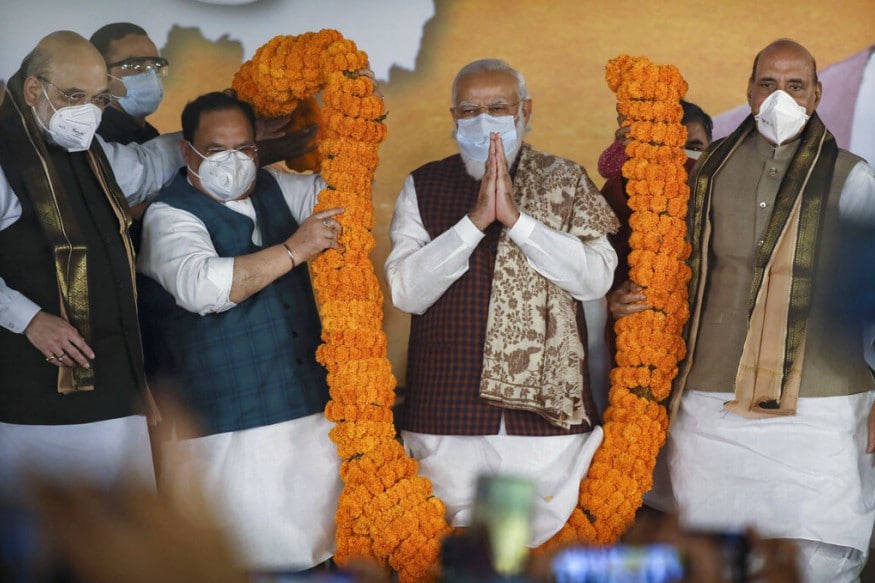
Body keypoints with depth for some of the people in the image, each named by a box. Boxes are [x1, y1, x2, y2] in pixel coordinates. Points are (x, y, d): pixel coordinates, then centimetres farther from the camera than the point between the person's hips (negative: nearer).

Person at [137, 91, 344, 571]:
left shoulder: (273, 189, 10)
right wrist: (293, 250, -25)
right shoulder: (169, 215, -9)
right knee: (253, 552, -5)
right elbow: (201, 285, -26)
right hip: (229, 428, -6)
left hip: (310, 409, 6)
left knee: (316, 546, 8)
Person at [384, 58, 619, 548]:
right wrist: (476, 219, -13)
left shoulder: (566, 181, 7)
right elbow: (406, 291, -4)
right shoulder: (424, 187, 7)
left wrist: (516, 218, -14)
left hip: (547, 411, 0)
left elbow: (596, 278, -6)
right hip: (449, 415, 0)